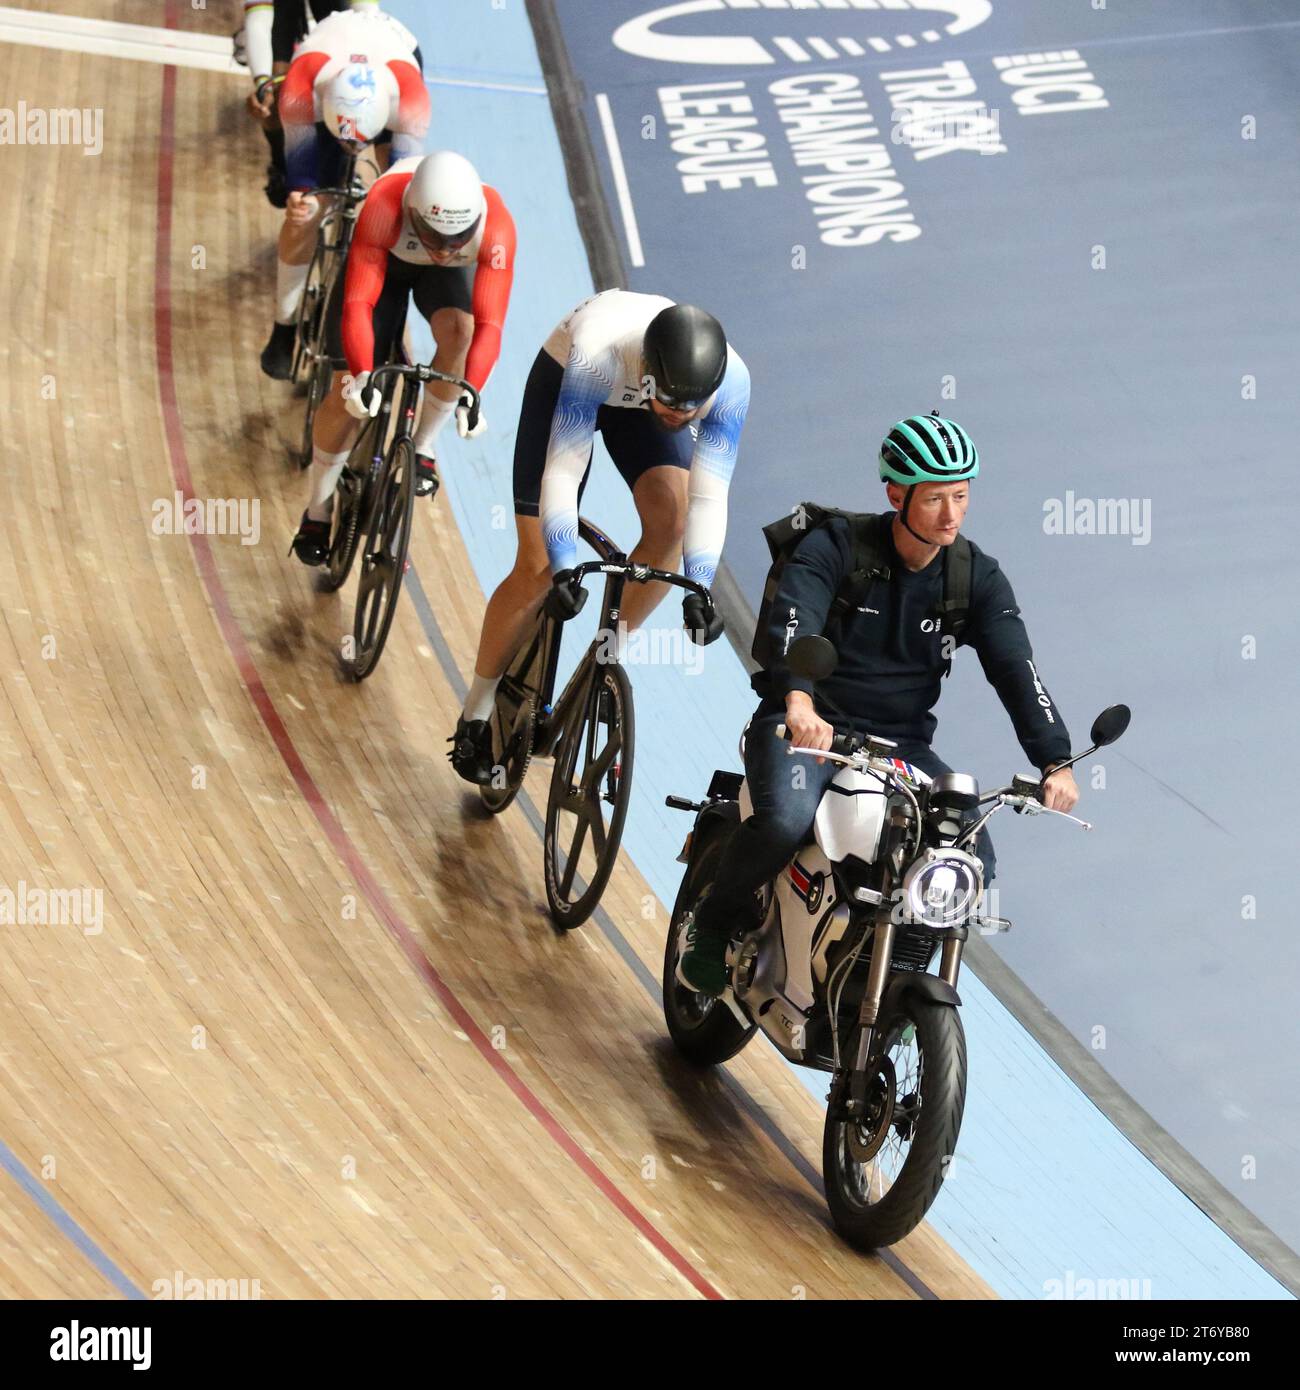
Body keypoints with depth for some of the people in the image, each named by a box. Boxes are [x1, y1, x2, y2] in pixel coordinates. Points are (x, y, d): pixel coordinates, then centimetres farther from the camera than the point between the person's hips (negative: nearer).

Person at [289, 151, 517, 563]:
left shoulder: (495, 223, -39)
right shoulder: (384, 207, -42)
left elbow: (489, 324, -42)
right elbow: (358, 304, -46)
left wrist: (470, 396, -55)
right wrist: (361, 378, -59)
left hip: (445, 276, 1)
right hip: (386, 260, -1)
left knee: (459, 329, -32)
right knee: (346, 393, -8)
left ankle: (423, 449, -10)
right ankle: (318, 510, 13)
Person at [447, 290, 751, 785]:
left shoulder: (731, 379, -35)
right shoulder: (599, 353, -44)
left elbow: (708, 496, -32)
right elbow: (563, 472, -42)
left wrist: (698, 591, -42)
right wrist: (564, 572, -52)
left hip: (638, 407, 3)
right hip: (561, 384, -3)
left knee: (671, 519, -24)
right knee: (537, 569, -8)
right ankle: (475, 716, 9)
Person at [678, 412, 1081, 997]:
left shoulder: (978, 578, 2)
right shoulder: (836, 545, -10)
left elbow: (1016, 669, -8)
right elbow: (792, 622, -27)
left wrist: (1055, 762, -25)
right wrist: (799, 702, -48)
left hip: (900, 740, 4)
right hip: (807, 725, -4)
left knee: (974, 862, -15)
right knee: (787, 818, -35)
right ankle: (713, 926, -6)